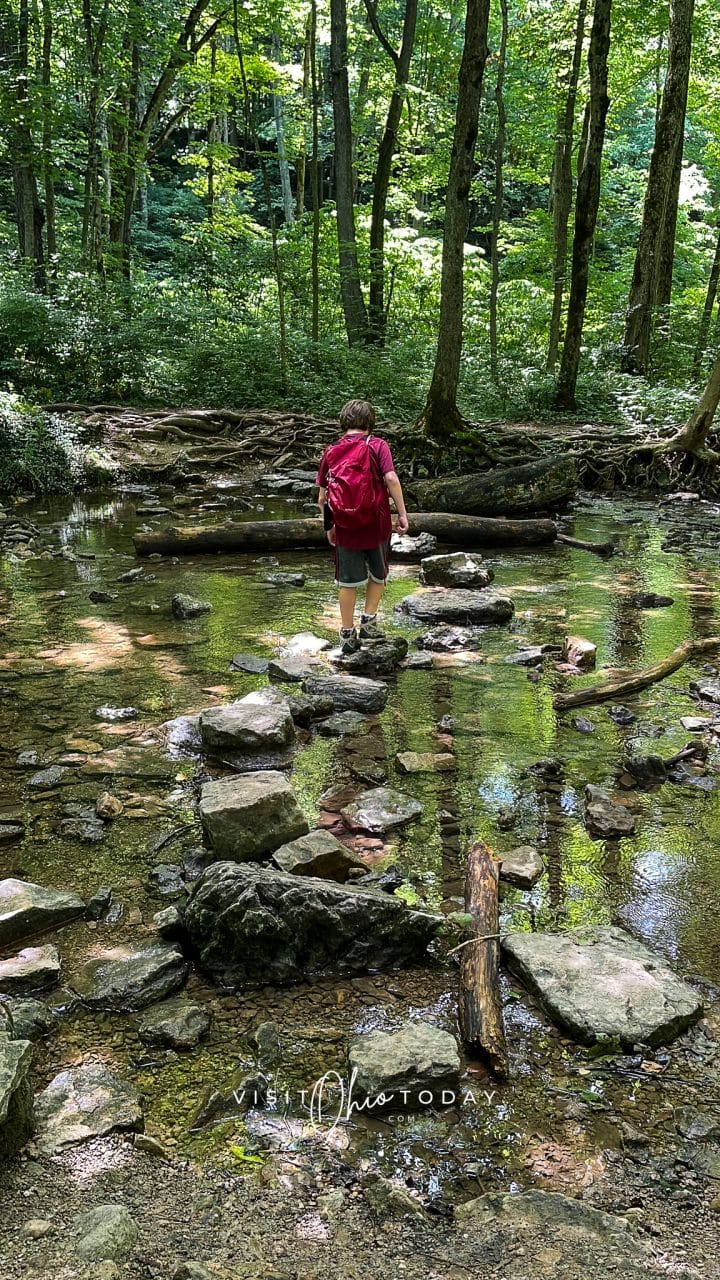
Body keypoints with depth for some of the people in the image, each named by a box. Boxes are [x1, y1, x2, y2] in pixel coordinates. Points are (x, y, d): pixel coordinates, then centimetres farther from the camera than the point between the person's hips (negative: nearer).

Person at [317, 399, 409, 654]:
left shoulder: (331, 451, 4)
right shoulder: (377, 446, -5)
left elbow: (322, 496, 5)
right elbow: (391, 479, -18)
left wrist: (329, 526, 16)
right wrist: (402, 514, -12)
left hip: (345, 528, 2)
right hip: (376, 524, -2)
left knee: (348, 582, 12)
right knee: (378, 574, 21)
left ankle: (348, 634, 17)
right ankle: (368, 621, 19)